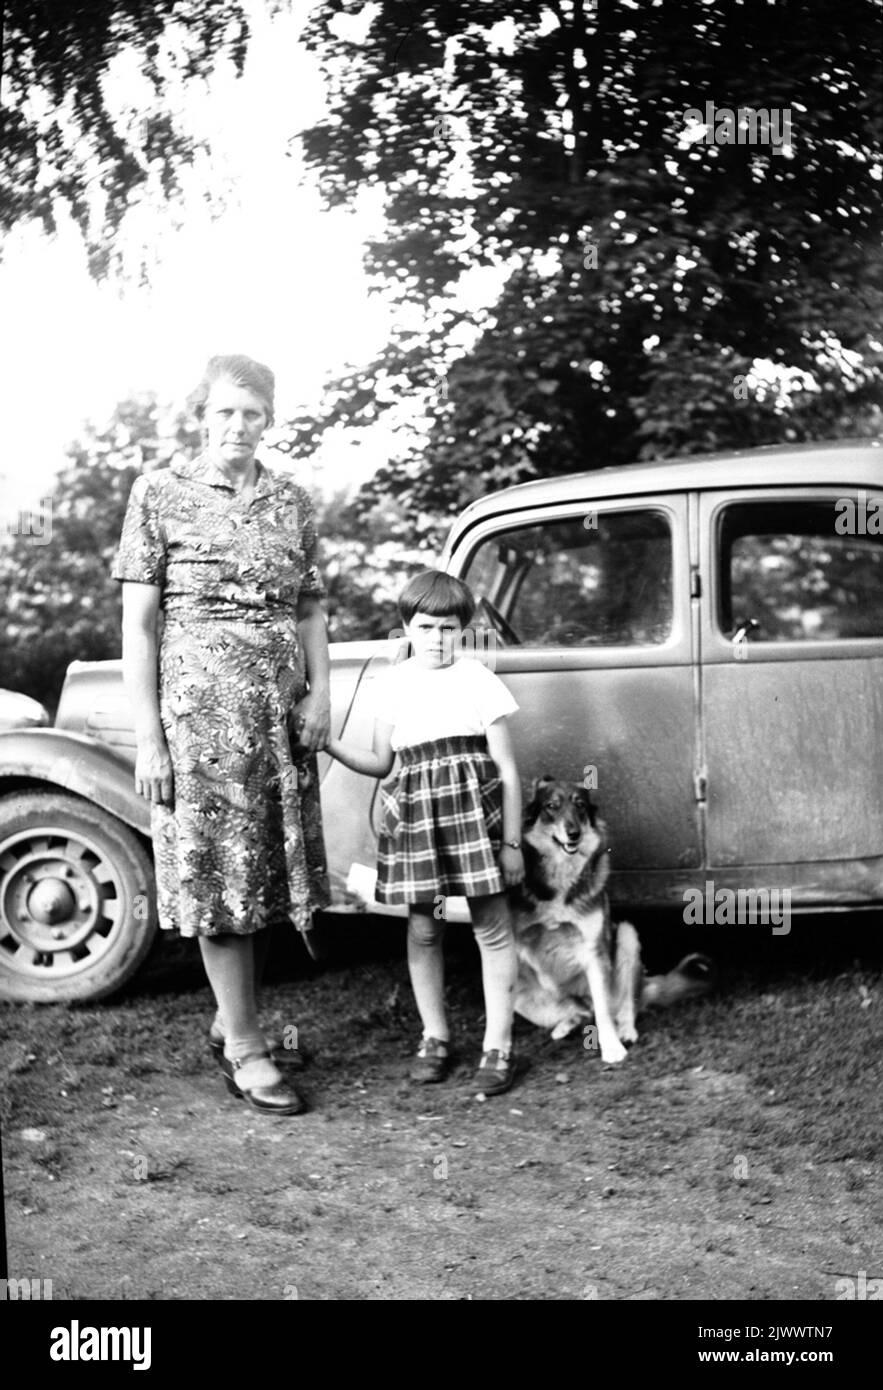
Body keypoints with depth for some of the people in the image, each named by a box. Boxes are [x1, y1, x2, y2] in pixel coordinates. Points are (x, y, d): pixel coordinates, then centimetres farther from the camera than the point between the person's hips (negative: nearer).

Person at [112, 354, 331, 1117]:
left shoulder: (291, 498, 9)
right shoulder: (160, 494, -2)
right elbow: (138, 623, -4)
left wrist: (320, 693, -1)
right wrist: (148, 737, -9)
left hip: (280, 709, 4)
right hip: (200, 706, -4)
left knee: (269, 868, 9)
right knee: (220, 870, -2)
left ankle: (233, 1020, 26)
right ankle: (244, 1050, 7)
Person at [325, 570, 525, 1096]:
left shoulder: (480, 680, -1)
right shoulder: (393, 684, 8)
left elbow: (508, 769, -1)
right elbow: (380, 762, 15)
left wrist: (512, 841, -3)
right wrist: (329, 744, -1)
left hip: (476, 803, -3)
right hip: (415, 810, 3)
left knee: (492, 926, 0)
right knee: (423, 929, 8)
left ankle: (498, 1046, 8)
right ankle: (435, 1037, 23)